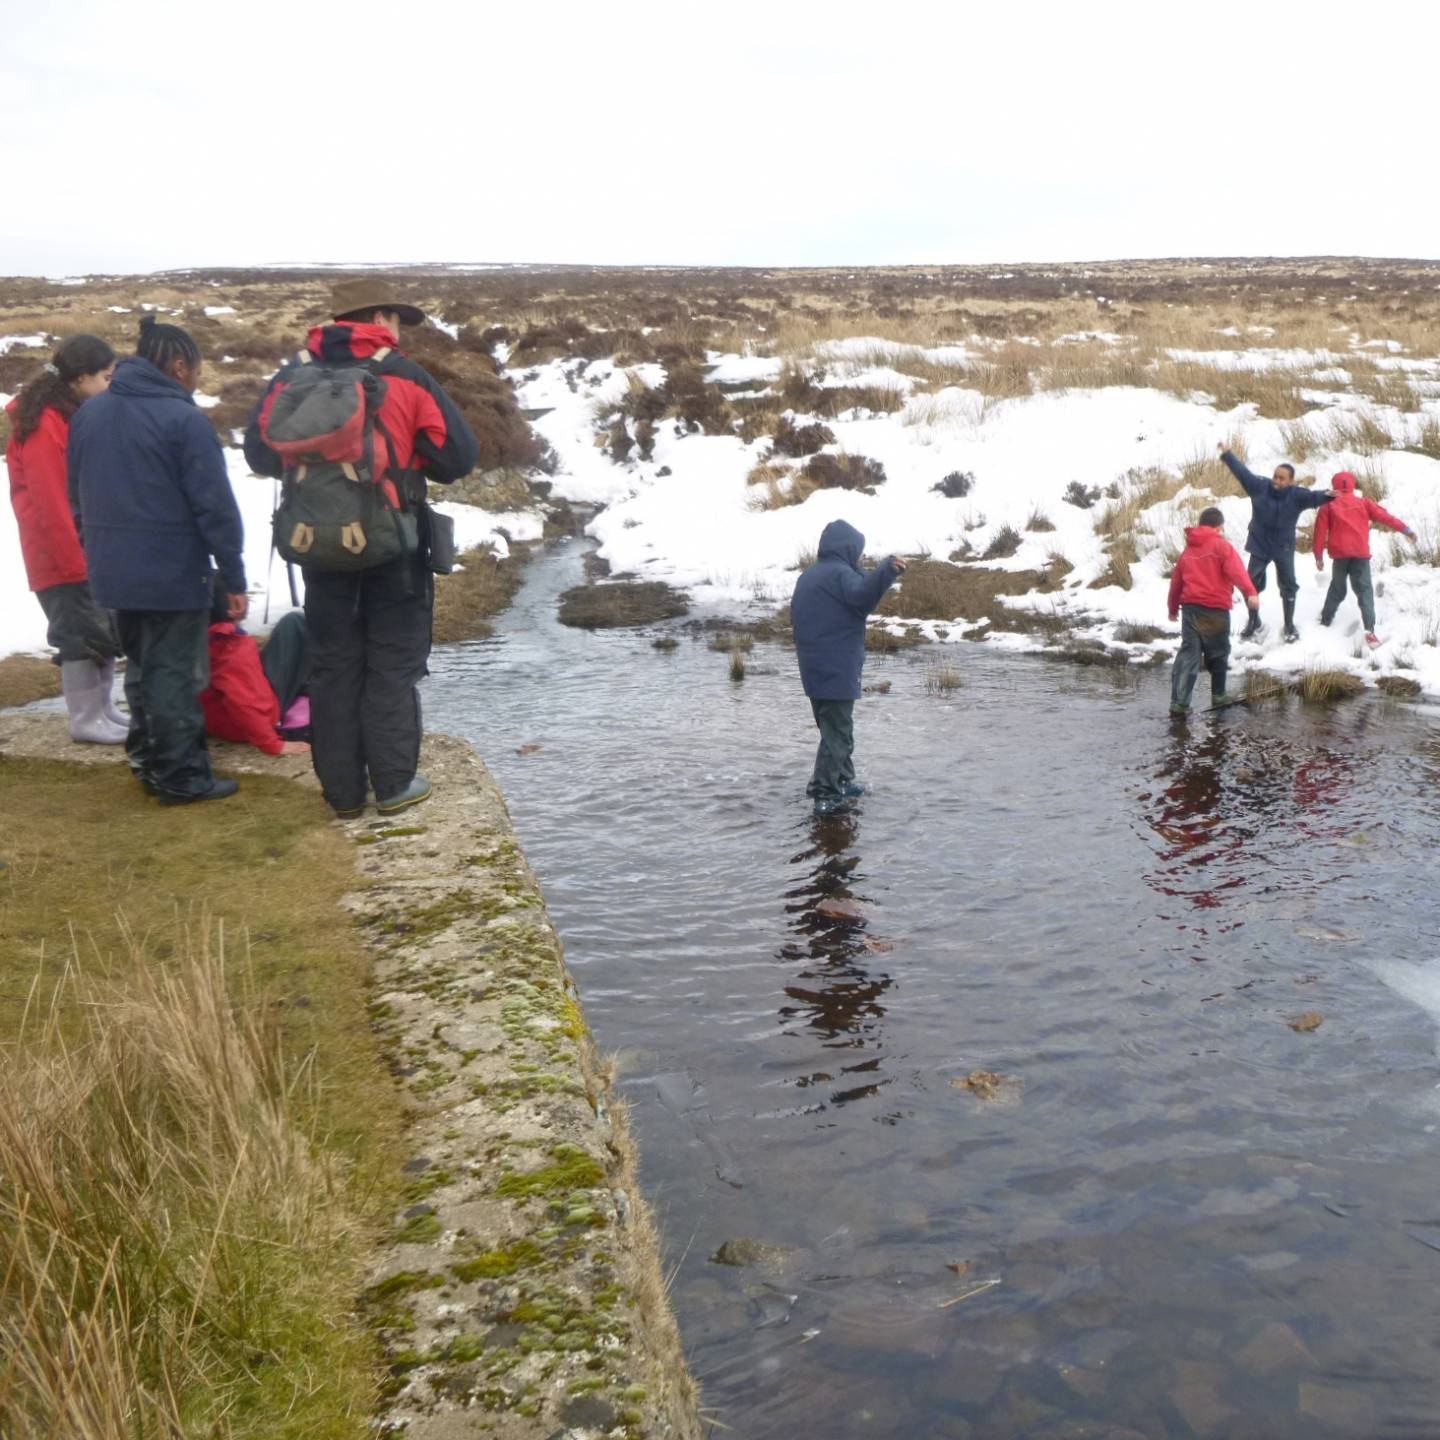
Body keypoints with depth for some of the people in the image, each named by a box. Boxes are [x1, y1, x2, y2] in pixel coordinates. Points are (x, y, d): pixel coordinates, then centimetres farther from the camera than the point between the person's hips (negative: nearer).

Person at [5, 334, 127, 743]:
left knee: (104, 629, 13)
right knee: (82, 632, -4)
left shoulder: (79, 414, 13)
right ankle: (86, 720, 5)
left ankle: (103, 710, 22)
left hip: (91, 550, 9)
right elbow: (49, 501, -19)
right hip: (64, 555, -9)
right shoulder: (45, 422, -16)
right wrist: (73, 559, -18)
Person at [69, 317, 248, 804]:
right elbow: (215, 507, -16)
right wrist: (234, 578, -11)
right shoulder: (183, 419, -15)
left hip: (114, 572, 7)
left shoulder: (87, 414, 9)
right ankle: (181, 776, 6)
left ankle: (148, 759, 29)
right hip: (174, 573, -7)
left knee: (141, 667, 20)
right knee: (175, 673, 1)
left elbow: (78, 496, 17)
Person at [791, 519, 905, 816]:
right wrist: (886, 570, -47)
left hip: (813, 668, 9)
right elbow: (861, 596, -34)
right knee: (837, 731, -4)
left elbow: (798, 621, 23)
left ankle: (843, 781, 31)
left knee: (833, 726, 21)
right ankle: (825, 794, -6)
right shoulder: (839, 574, -13)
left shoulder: (808, 577, 16)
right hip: (837, 671, -9)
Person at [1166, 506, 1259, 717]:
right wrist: (1250, 592, -31)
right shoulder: (1221, 546, -2)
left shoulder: (1188, 550, 16)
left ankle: (1178, 701, -10)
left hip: (1190, 607, 5)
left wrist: (1173, 608, 33)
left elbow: (1176, 581, 22)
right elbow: (1236, 570, -20)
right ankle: (1218, 695, 25)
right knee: (1218, 653, 14)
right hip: (1215, 609, -4)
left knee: (1188, 654, 0)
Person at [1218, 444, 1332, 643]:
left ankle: (1289, 625, 22)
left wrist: (1326, 495, -52)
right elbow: (1242, 471, -5)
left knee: (1288, 585, 7)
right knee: (1252, 583, 8)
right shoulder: (1259, 486, -10)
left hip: (1284, 548, -1)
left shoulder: (1296, 495, -15)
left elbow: (1312, 497, -31)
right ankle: (1253, 622, 28)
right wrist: (1227, 454, -7)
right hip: (1259, 546, 1)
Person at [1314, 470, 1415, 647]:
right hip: (1360, 554, -1)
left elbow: (1320, 531, 3)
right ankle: (1370, 629, -17)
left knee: (1337, 588, 21)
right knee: (1364, 590, -3)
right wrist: (1405, 529, 8)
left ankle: (1326, 619, 27)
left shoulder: (1329, 505, 5)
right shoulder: (1363, 502, 5)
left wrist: (1319, 556, 9)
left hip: (1340, 554, 1)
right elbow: (1384, 516, 3)